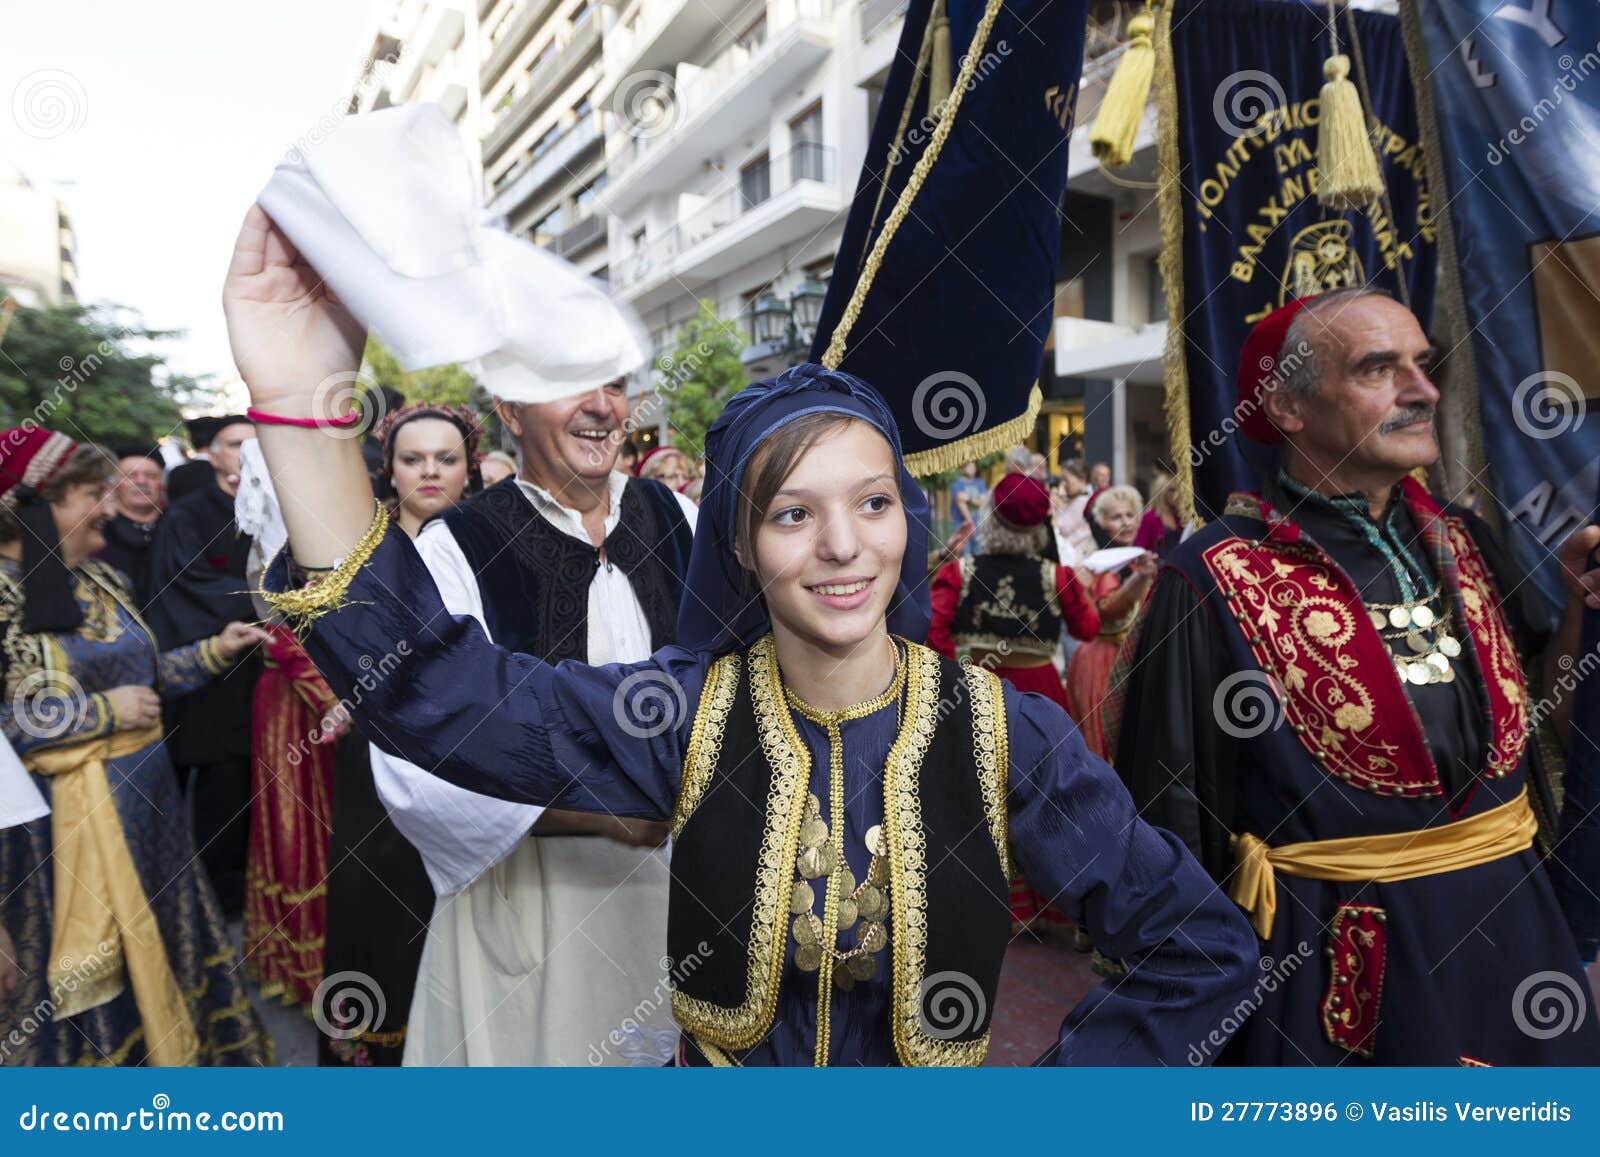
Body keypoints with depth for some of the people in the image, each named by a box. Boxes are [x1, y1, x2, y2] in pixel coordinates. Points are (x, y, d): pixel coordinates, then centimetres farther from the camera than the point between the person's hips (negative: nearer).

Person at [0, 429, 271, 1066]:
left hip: (143, 797, 7)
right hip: (64, 818, -6)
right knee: (81, 968, 10)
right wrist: (106, 711, -18)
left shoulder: (103, 578, 7)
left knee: (158, 936, 18)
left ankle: (172, 1048, 38)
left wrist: (214, 651, 4)